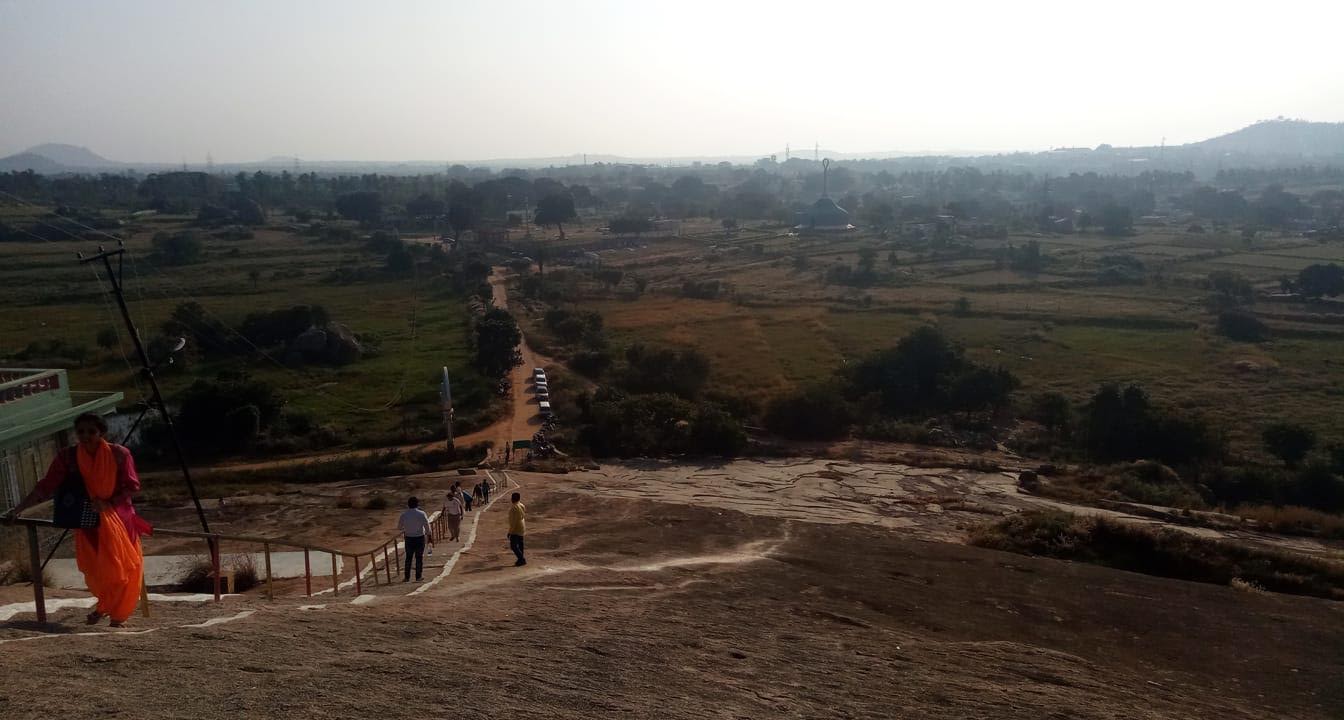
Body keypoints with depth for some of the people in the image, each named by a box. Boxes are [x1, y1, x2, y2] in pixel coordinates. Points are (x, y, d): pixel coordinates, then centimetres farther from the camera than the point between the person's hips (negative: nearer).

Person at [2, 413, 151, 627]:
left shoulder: (119, 454, -12)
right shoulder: (67, 457, -8)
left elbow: (132, 487, -8)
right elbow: (45, 487, -7)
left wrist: (109, 503, -20)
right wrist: (18, 509, -14)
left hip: (119, 518, -1)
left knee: (125, 567, -1)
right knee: (94, 568, -3)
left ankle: (117, 615, 20)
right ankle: (107, 605, 28)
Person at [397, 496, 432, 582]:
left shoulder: (404, 514, -6)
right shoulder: (421, 514, -12)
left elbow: (399, 527, 1)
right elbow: (427, 526, -10)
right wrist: (428, 534, 7)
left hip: (409, 538, 2)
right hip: (420, 537, -2)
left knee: (408, 557, 12)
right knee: (419, 557, 8)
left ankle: (407, 577, 13)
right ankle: (418, 577, 10)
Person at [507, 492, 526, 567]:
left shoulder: (514, 507, -21)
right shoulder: (522, 506, 7)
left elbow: (514, 520, -23)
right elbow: (524, 517, 14)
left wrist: (510, 531, -19)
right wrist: (524, 528, 23)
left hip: (516, 529, -9)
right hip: (521, 528, 9)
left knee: (513, 545, -5)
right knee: (520, 544, 14)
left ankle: (522, 559, -8)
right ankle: (521, 560, 19)